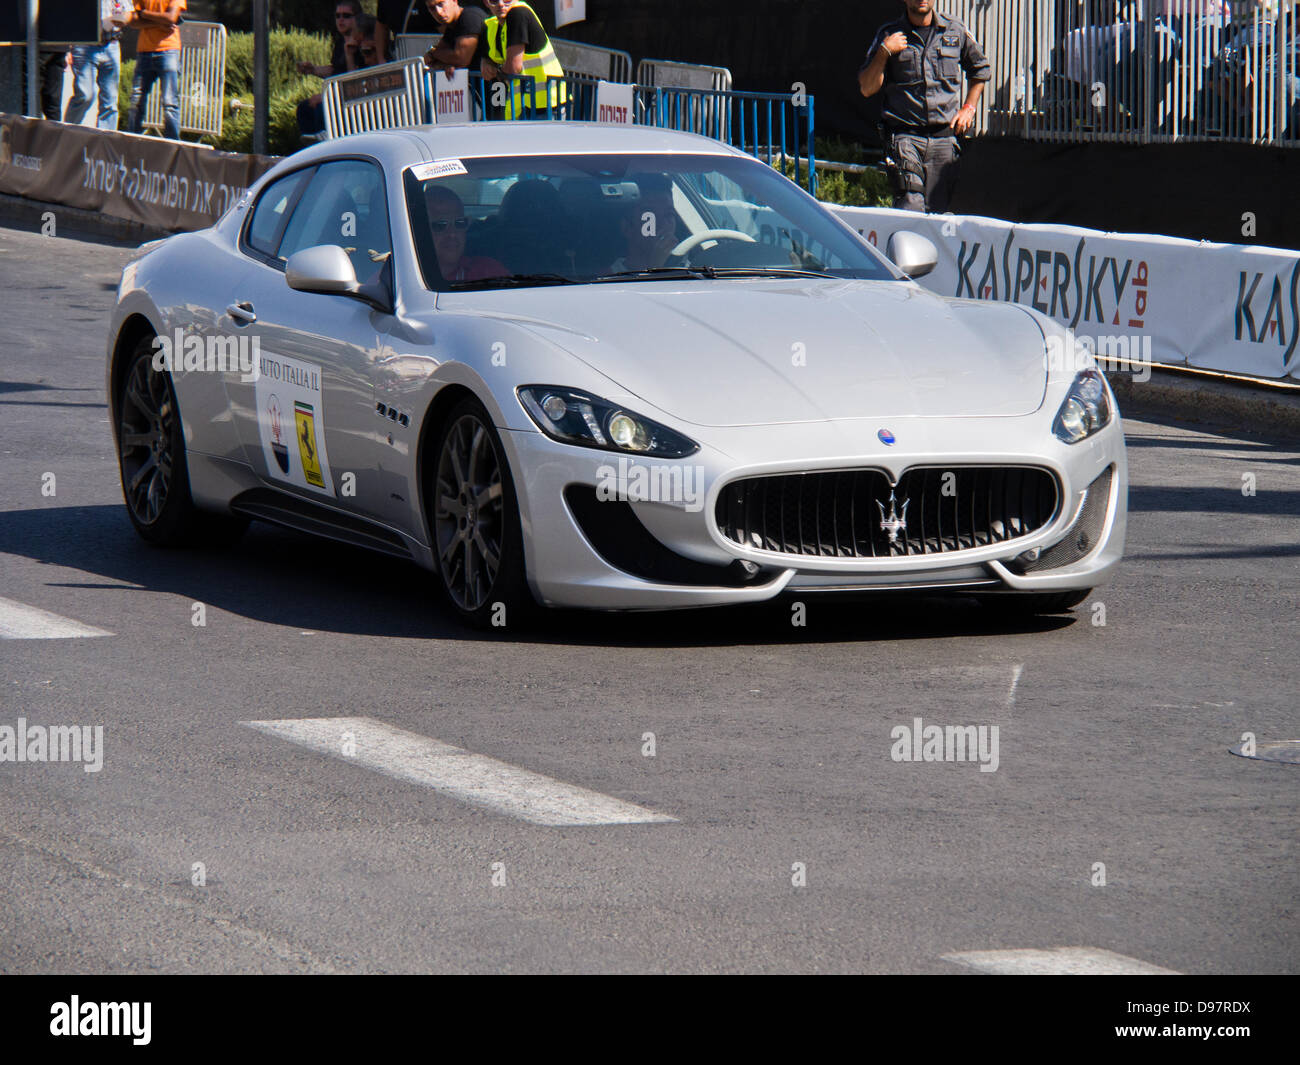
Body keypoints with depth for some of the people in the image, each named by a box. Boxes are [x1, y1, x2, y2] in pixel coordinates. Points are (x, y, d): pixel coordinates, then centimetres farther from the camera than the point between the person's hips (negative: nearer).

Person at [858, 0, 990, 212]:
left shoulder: (955, 30, 9)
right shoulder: (889, 34, 5)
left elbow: (980, 71, 25)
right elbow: (867, 89, 2)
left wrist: (968, 108, 13)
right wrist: (884, 51, -8)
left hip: (944, 137, 2)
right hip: (904, 136, -2)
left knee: (938, 209, 1)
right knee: (911, 205, -19)